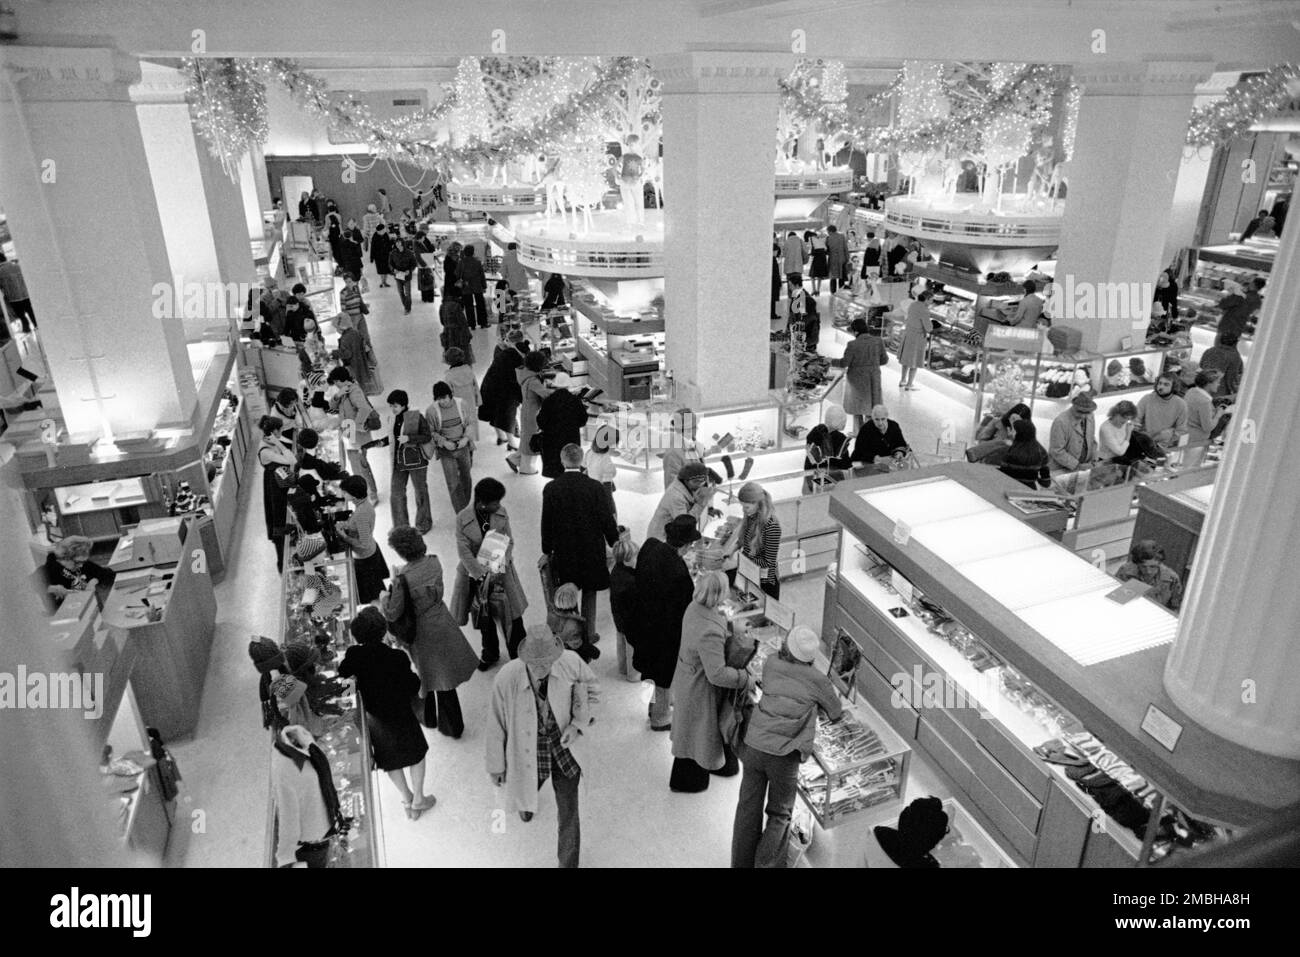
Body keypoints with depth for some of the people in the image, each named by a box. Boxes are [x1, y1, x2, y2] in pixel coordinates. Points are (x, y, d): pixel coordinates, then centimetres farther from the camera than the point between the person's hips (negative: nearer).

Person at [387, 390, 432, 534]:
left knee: (420, 492, 10)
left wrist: (409, 438, -22)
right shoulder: (392, 419, 2)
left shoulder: (417, 417, -14)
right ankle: (400, 526, 18)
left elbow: (427, 436, -11)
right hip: (399, 461, 5)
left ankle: (423, 524, 29)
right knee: (396, 493, 4)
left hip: (416, 460, -5)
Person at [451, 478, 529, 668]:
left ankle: (519, 654, 22)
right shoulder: (462, 520, -16)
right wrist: (483, 575, -21)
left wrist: (501, 565, -20)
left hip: (500, 571, 1)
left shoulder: (501, 513, -10)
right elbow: (464, 552, -15)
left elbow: (509, 542, -5)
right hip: (476, 574, -1)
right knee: (484, 618, 16)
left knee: (513, 614, 3)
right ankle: (490, 654, 38)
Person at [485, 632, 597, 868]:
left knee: (568, 811, 7)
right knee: (527, 789, 30)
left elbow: (591, 686, -4)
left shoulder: (571, 662, -27)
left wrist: (578, 724, -16)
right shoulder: (506, 679, -31)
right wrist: (496, 765, -1)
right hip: (529, 748, 0)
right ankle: (525, 801, 70)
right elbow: (496, 723, -14)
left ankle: (569, 862, 34)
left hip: (563, 743, 0)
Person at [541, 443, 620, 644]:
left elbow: (546, 524, -4)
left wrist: (547, 550, 9)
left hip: (563, 552, 1)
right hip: (591, 550, -1)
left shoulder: (550, 489, -10)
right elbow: (607, 521, -9)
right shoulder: (595, 488, -14)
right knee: (589, 594, 14)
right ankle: (589, 634, 23)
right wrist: (615, 544, 5)